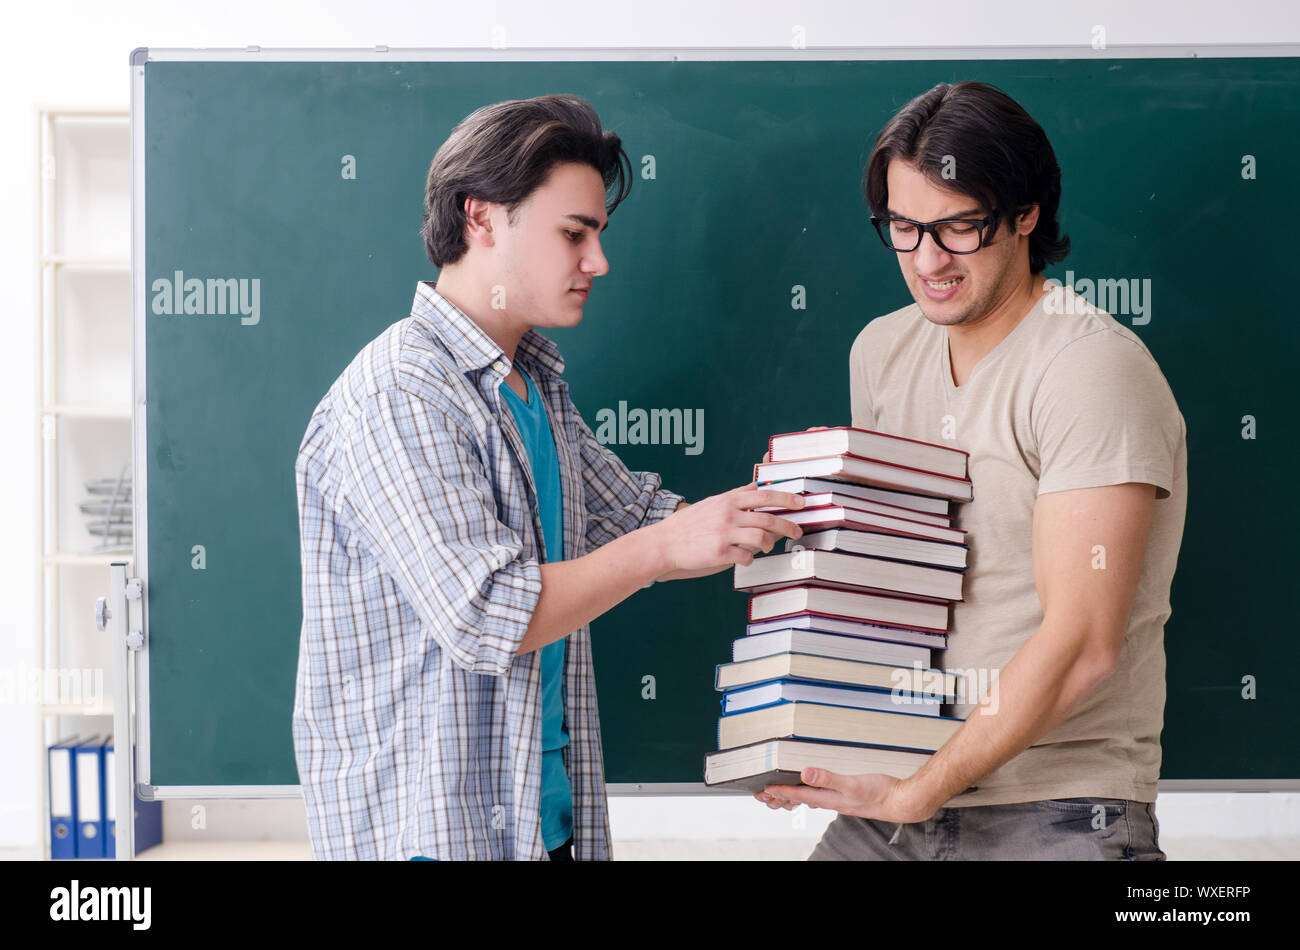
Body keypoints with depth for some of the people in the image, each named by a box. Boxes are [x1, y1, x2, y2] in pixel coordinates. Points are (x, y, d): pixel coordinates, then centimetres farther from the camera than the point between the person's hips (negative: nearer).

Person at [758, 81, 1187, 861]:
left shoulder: (1093, 369, -15)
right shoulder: (882, 350, 7)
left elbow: (1082, 644, -20)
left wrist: (919, 793, -17)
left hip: (1057, 813, -6)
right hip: (894, 791, 6)